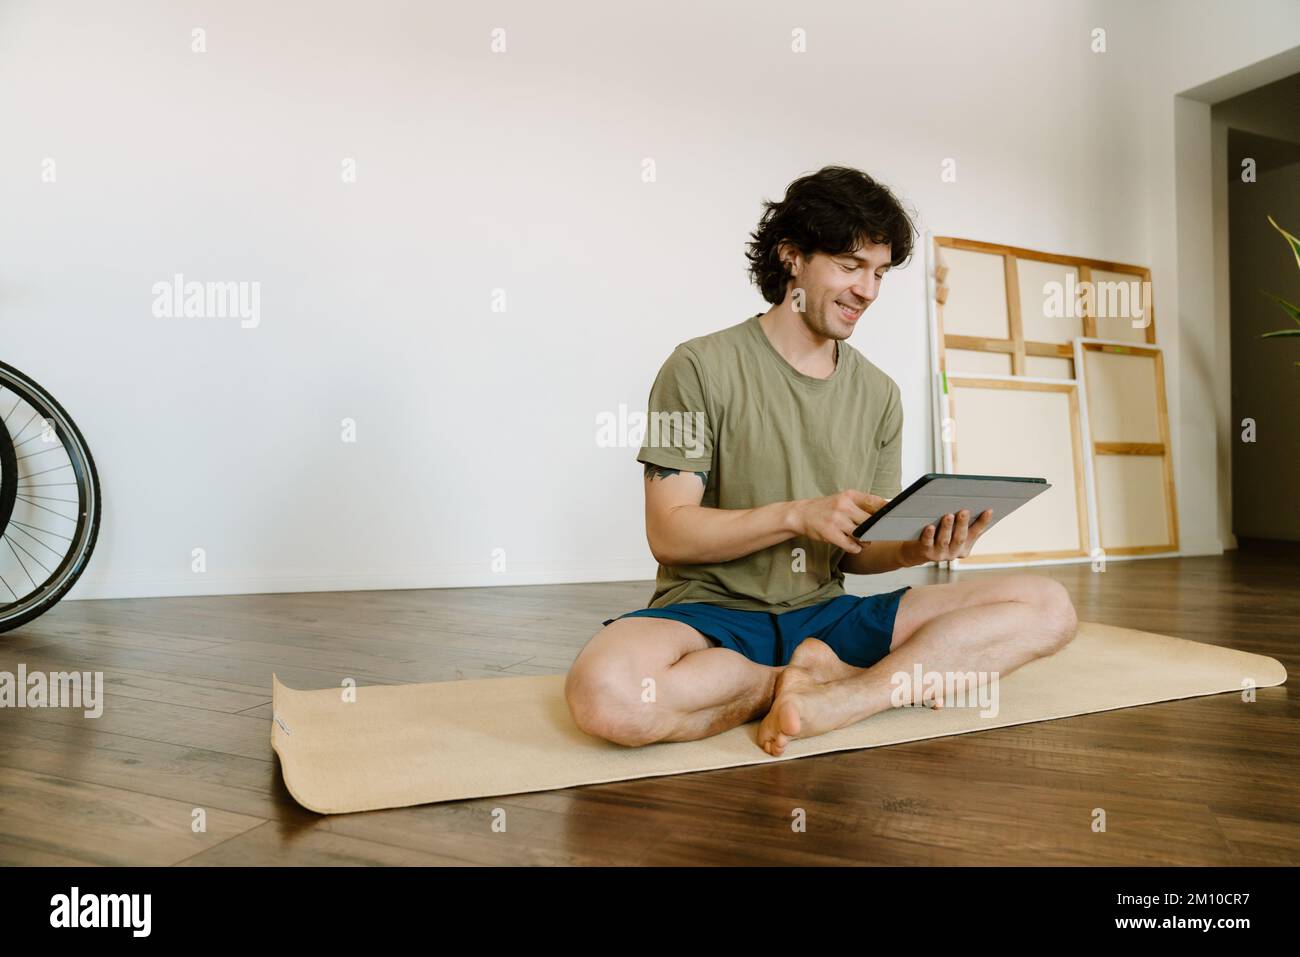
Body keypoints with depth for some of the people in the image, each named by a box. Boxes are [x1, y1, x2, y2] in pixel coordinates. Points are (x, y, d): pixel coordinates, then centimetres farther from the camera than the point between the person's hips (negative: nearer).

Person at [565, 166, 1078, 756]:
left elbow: (854, 552, 9)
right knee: (606, 693, -38)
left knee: (1048, 607, -10)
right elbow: (669, 533, -10)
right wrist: (797, 515, -23)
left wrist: (913, 550, -14)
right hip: (713, 612, -3)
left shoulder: (878, 393, 9)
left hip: (824, 614, 4)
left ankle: (836, 697, -23)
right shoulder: (702, 368, -5)